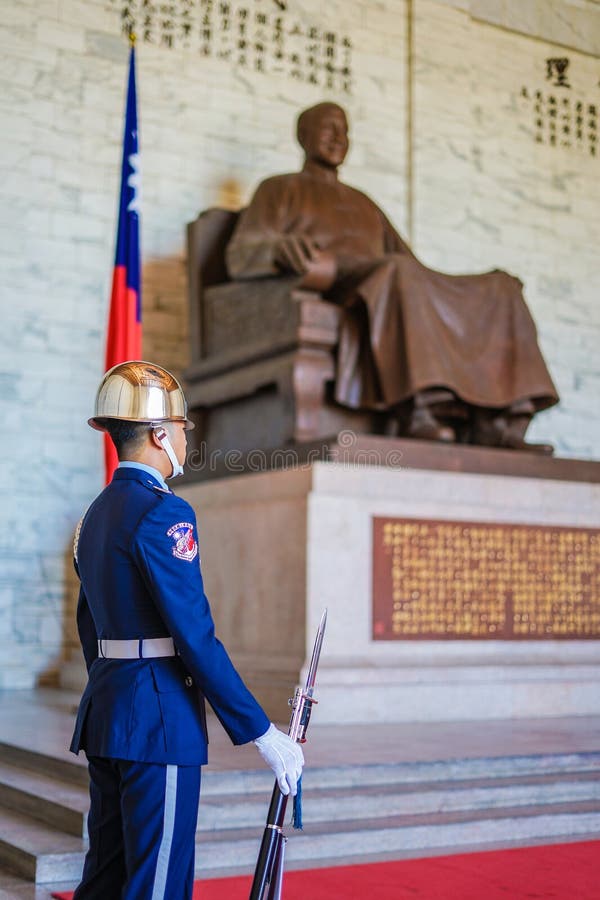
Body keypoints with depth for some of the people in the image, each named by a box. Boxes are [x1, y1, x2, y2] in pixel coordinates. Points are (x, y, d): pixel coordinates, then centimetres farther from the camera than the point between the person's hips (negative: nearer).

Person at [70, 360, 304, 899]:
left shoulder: (96, 514, 13)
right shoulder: (164, 512, -15)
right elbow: (196, 637, -19)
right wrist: (261, 733, -14)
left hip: (104, 713, 9)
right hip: (159, 720, -9)